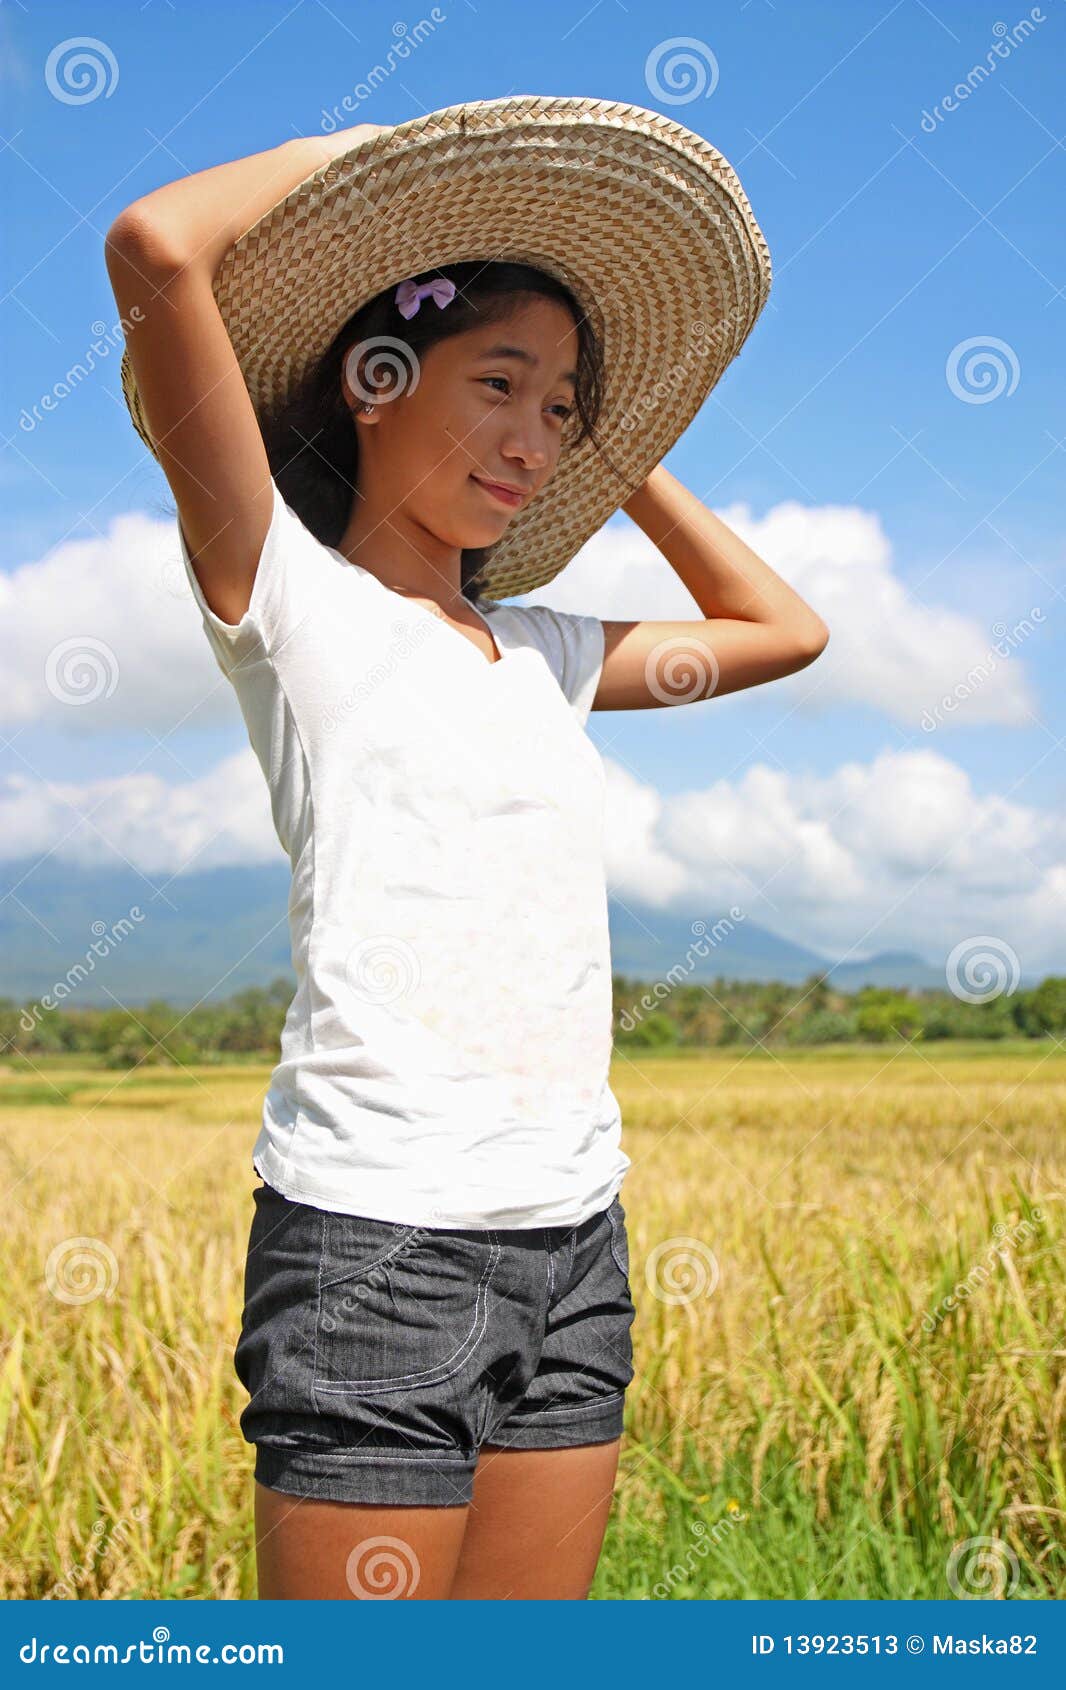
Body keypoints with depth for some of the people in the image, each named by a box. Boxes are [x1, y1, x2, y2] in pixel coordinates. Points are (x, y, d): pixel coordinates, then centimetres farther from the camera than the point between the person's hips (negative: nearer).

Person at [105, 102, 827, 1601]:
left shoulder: (539, 655, 17)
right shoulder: (289, 592, -1)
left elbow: (782, 629, 32)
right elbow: (157, 250, -14)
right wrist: (351, 153, 3)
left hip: (575, 1236, 7)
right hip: (379, 1235, -6)